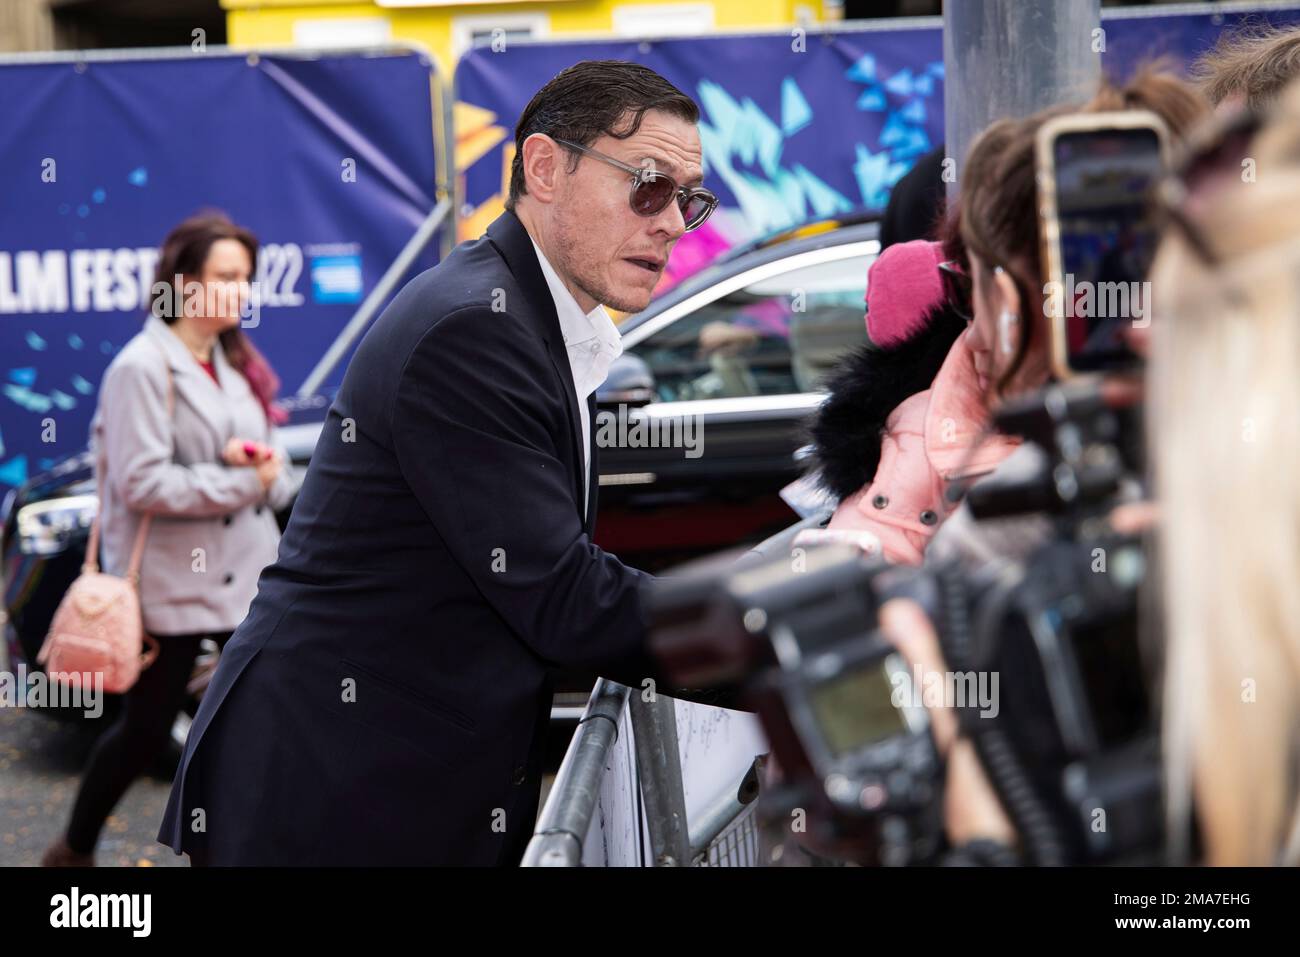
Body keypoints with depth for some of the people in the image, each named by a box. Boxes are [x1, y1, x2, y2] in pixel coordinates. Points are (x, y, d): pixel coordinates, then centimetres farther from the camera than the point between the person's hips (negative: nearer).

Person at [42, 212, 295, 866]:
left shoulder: (237, 365, 12)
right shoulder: (143, 368, -13)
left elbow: (276, 480, 14)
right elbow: (142, 482, -21)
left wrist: (267, 465, -10)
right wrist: (243, 481, -18)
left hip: (247, 576, 7)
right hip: (169, 585, -7)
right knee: (146, 731, 5)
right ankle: (74, 849, 26)